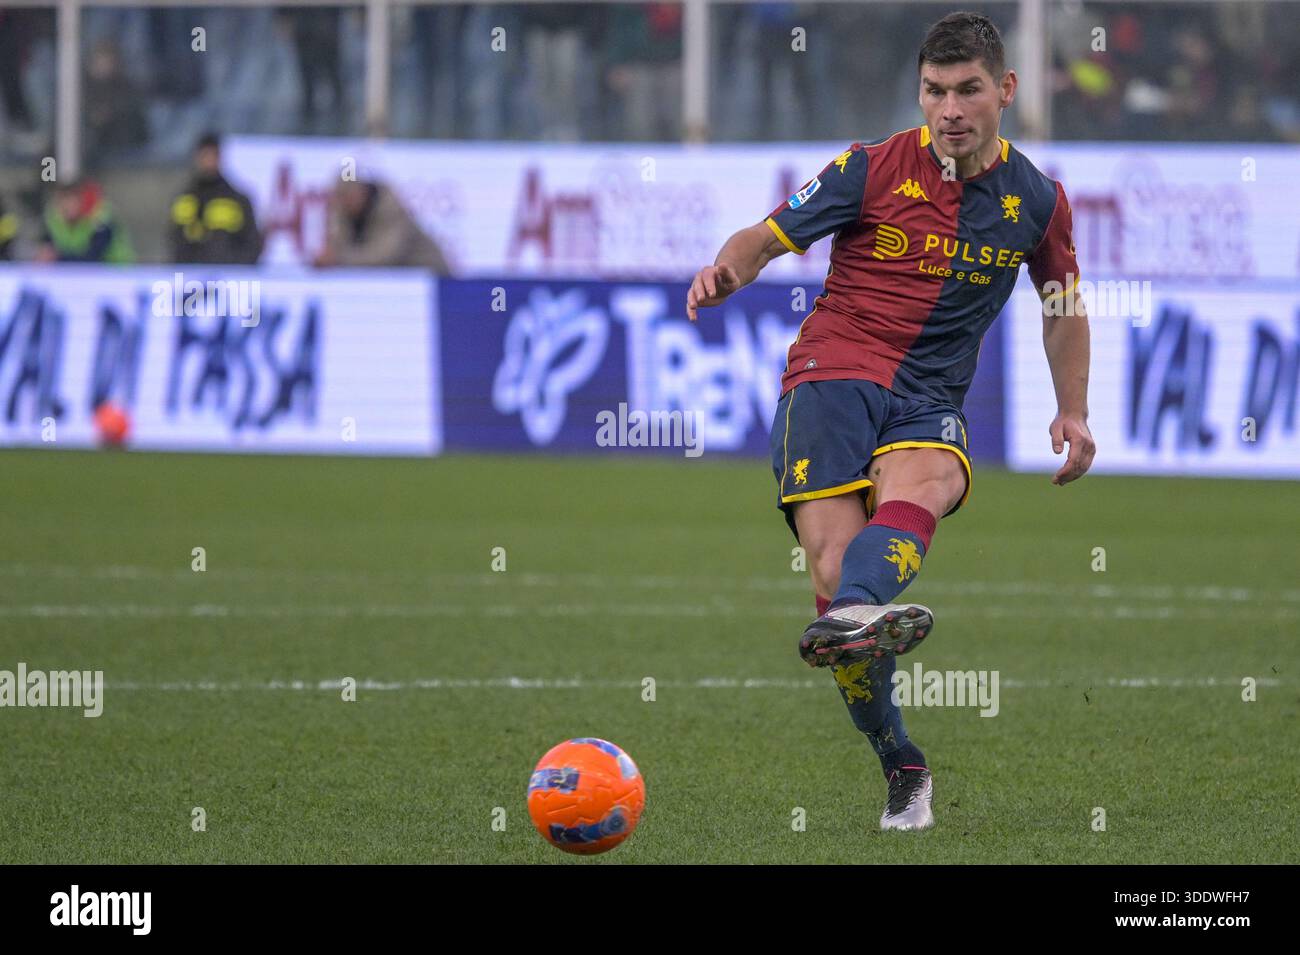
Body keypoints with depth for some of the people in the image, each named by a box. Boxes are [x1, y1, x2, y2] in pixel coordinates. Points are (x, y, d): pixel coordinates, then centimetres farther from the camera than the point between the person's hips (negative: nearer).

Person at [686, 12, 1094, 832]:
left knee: (922, 487, -37)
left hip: (930, 402, 1)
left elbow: (1063, 304, 28)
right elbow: (769, 237, 6)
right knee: (834, 562, -22)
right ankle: (903, 773, -7)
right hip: (833, 374, -1)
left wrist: (1073, 411, 20)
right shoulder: (872, 169, 3)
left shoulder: (1038, 202, 11)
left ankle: (853, 612, -69)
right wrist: (726, 270, -16)